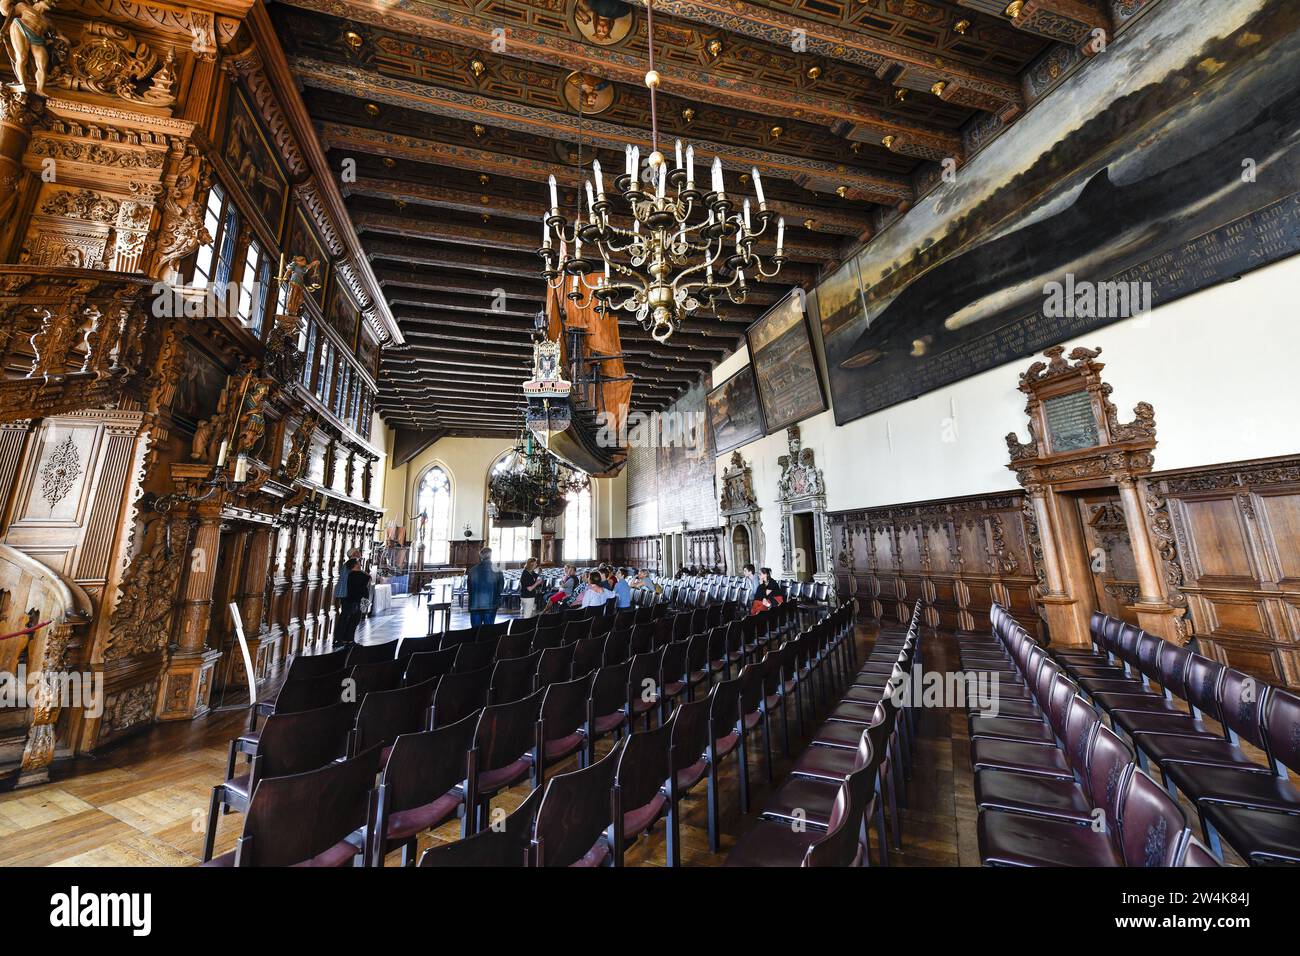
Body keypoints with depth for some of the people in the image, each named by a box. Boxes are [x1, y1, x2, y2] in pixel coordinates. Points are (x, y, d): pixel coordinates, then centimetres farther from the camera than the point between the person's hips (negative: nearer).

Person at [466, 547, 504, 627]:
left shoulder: (472, 571, -5)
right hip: (490, 605, -2)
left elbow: (468, 588, 6)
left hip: (475, 605, 2)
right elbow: (500, 589, -3)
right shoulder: (497, 571, -11)